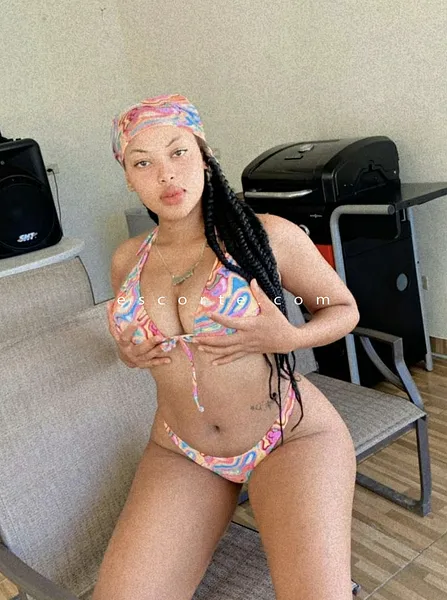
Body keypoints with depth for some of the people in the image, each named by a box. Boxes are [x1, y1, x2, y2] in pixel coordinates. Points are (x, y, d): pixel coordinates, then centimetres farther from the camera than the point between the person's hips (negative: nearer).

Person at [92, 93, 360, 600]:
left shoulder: (269, 235, -10)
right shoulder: (127, 261, 4)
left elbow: (344, 309, 2)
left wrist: (288, 338, -17)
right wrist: (129, 353, -2)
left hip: (291, 438, -3)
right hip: (180, 453, 4)